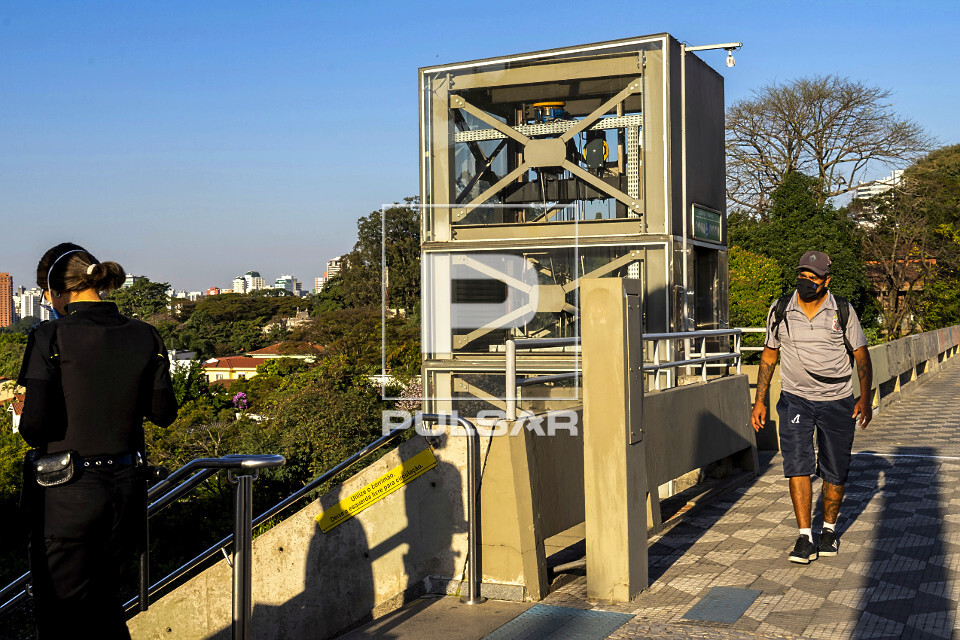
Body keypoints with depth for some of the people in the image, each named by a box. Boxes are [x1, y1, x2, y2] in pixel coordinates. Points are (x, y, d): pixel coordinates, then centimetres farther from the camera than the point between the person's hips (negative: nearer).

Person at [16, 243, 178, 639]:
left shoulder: (51, 338, -13)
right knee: (104, 604, 25)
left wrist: (29, 432, 5)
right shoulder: (145, 337, 0)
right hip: (127, 487, 5)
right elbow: (164, 413, 8)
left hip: (67, 493, -5)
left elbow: (35, 424, -18)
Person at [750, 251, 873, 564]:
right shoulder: (780, 311, -3)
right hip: (796, 400, 0)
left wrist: (865, 398, -15)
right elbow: (769, 355, 8)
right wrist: (760, 400, 4)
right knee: (797, 465, -13)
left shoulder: (842, 311, -5)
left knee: (835, 473, 7)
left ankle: (829, 529, 29)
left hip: (837, 401, 0)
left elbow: (862, 356, -1)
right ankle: (805, 538, -8)